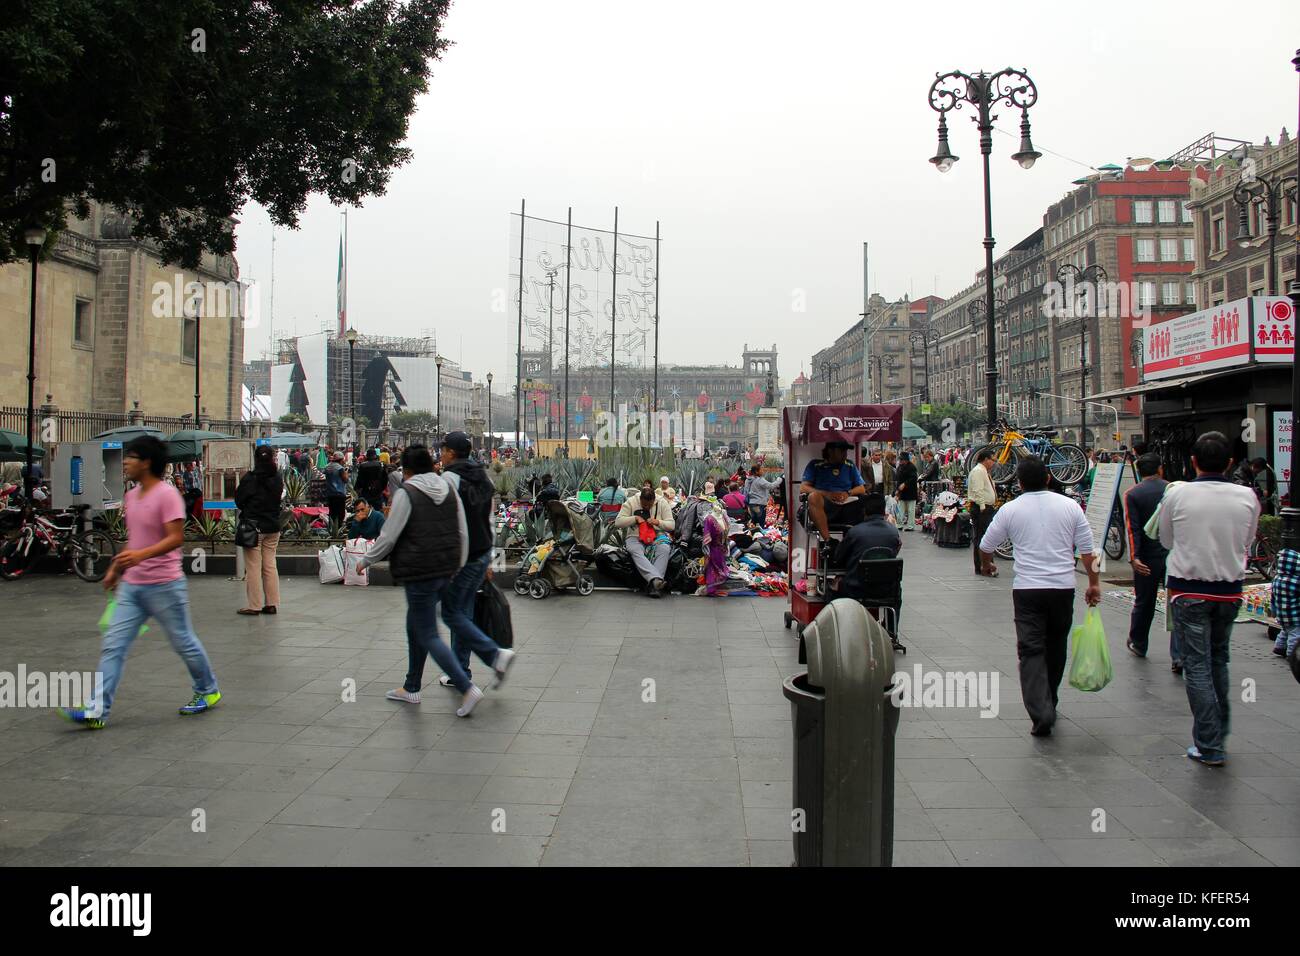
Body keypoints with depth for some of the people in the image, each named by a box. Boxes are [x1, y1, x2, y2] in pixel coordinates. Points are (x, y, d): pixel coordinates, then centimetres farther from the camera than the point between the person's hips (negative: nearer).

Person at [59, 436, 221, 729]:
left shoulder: (167, 495, -15)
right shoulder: (131, 496, 11)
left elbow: (176, 538, -23)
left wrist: (141, 555, -34)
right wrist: (116, 568, 22)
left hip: (164, 585, -8)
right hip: (131, 585, 8)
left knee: (183, 642, 7)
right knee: (113, 644, 0)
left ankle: (208, 691, 26)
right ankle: (97, 710, 0)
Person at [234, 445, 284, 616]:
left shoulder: (249, 478, -13)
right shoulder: (277, 479, 0)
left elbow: (238, 501, -4)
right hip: (273, 527, 5)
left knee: (253, 567, 2)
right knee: (270, 565, 11)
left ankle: (254, 605, 5)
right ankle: (271, 603, 13)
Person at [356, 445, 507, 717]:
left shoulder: (406, 493, -13)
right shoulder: (449, 488, 7)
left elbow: (388, 537, -10)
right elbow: (463, 533, 10)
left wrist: (365, 561, 5)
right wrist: (459, 565, 20)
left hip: (419, 574, -8)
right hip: (446, 570, 8)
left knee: (428, 636, -1)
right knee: (415, 626, 22)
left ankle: (467, 689, -11)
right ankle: (411, 688, 31)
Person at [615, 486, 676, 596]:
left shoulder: (662, 503, 4)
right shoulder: (630, 503, 1)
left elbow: (672, 525, 2)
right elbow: (618, 522, -3)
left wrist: (658, 522, -16)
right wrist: (635, 518, -14)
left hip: (656, 537, 1)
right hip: (635, 537, -1)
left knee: (664, 549, -34)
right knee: (635, 551, -36)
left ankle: (654, 584, -41)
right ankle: (656, 579, -54)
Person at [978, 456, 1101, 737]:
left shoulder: (1010, 509, -2)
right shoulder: (1070, 506, 2)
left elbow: (985, 548, 7)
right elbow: (1087, 550, 3)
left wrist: (987, 564, 28)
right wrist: (1094, 583, 14)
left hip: (1027, 589, -2)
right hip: (1063, 587, 3)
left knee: (1031, 651, -2)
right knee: (1055, 647, 17)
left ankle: (1041, 713, -15)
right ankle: (1048, 704, 30)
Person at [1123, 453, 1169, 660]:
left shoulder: (1132, 494, -4)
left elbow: (1133, 528, -13)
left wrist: (1134, 557, -19)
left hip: (1148, 558, 0)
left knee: (1143, 602, 15)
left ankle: (1138, 645, 33)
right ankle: (1179, 656, -5)